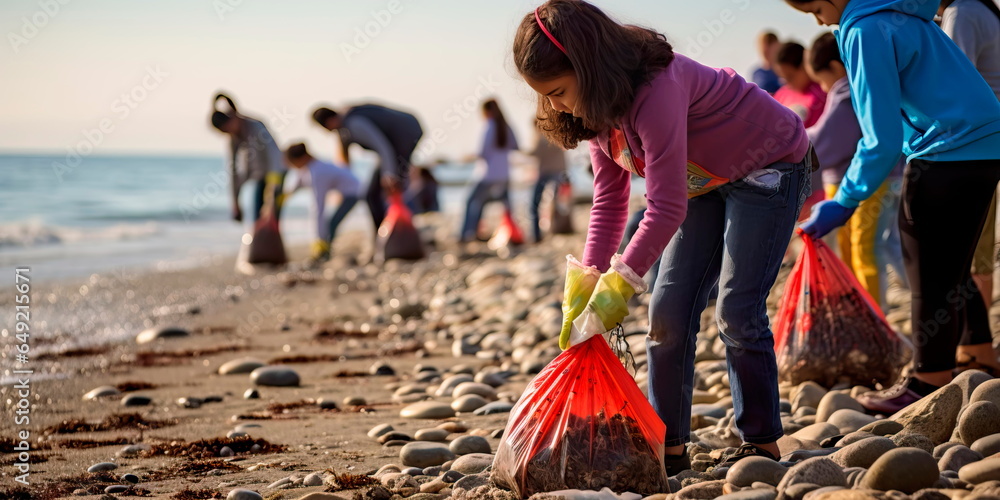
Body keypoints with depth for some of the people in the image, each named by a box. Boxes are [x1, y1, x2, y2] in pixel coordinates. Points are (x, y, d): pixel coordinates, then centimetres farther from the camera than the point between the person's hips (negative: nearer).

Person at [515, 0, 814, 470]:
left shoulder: (656, 92, -37)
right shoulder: (597, 105, -9)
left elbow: (666, 208, -38)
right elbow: (609, 198, -4)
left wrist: (616, 288, -35)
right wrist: (586, 281, -13)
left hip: (769, 167, -8)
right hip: (706, 181, 8)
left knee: (737, 309, -13)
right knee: (667, 309, 0)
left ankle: (761, 442, 0)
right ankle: (669, 446, 5)